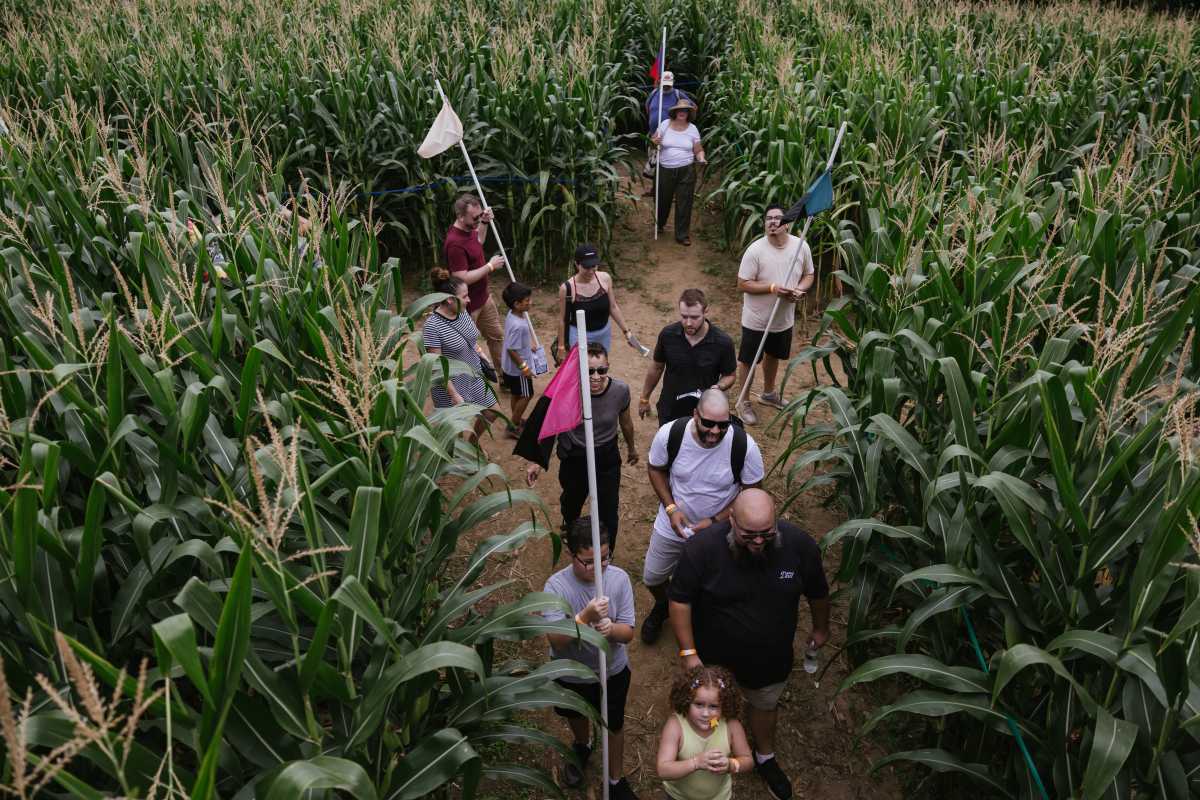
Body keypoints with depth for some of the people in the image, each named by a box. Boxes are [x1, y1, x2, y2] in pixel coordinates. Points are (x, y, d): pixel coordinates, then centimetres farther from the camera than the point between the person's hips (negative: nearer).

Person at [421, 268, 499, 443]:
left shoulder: (462, 313, -3)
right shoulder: (432, 326, -25)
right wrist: (455, 396, -21)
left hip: (474, 377, 8)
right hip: (451, 384, -8)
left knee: (491, 413, 20)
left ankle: (472, 443, 45)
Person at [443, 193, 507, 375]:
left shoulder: (469, 228, -2)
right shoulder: (455, 243, -31)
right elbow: (463, 279, -31)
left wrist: (485, 223, 5)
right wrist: (490, 266, -23)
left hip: (483, 297, 10)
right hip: (468, 305, -10)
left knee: (497, 336, 21)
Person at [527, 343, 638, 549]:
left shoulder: (620, 389, -22)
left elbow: (625, 421, 0)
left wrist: (631, 447, 17)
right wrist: (536, 461, -16)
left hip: (607, 458, 0)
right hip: (574, 458, 0)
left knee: (608, 514, 4)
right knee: (572, 501, 29)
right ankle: (570, 526, 66)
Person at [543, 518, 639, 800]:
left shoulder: (619, 578, -23)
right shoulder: (556, 586, -28)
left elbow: (627, 633, -18)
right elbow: (556, 640, -31)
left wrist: (610, 628, -41)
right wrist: (586, 617, -47)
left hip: (612, 671, 0)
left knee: (614, 726, 20)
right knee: (576, 715, 29)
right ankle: (582, 745, 63)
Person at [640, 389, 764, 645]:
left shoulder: (745, 446, -29)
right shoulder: (669, 434, -26)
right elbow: (656, 470, -6)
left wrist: (715, 521, -20)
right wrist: (671, 508, -17)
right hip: (672, 525, 1)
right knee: (652, 578, 20)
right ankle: (662, 607, 56)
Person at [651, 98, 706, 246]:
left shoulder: (692, 129, 1)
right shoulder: (665, 124, 0)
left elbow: (699, 150, 6)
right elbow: (653, 140, 5)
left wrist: (701, 159, -16)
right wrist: (655, 141, -19)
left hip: (686, 171, 0)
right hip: (665, 170, 0)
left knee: (684, 203, 0)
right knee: (663, 199, 15)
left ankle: (682, 235, 11)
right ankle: (660, 224, 43)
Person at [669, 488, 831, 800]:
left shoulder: (799, 544, -24)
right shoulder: (703, 547, -32)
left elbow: (817, 592, -4)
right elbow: (680, 599, -19)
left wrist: (821, 627, 11)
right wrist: (688, 651, -18)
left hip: (771, 656, 2)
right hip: (713, 654, -2)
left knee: (766, 705, 28)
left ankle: (765, 757, 58)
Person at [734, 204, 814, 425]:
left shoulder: (801, 246, -8)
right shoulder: (755, 250, -21)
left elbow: (809, 275, 5)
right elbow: (742, 285, -18)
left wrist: (800, 289, -17)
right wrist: (772, 287, -30)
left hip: (784, 319, 5)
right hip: (756, 320, -4)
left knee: (773, 356, 25)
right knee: (748, 361, 9)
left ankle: (768, 393, 48)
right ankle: (744, 403, 28)